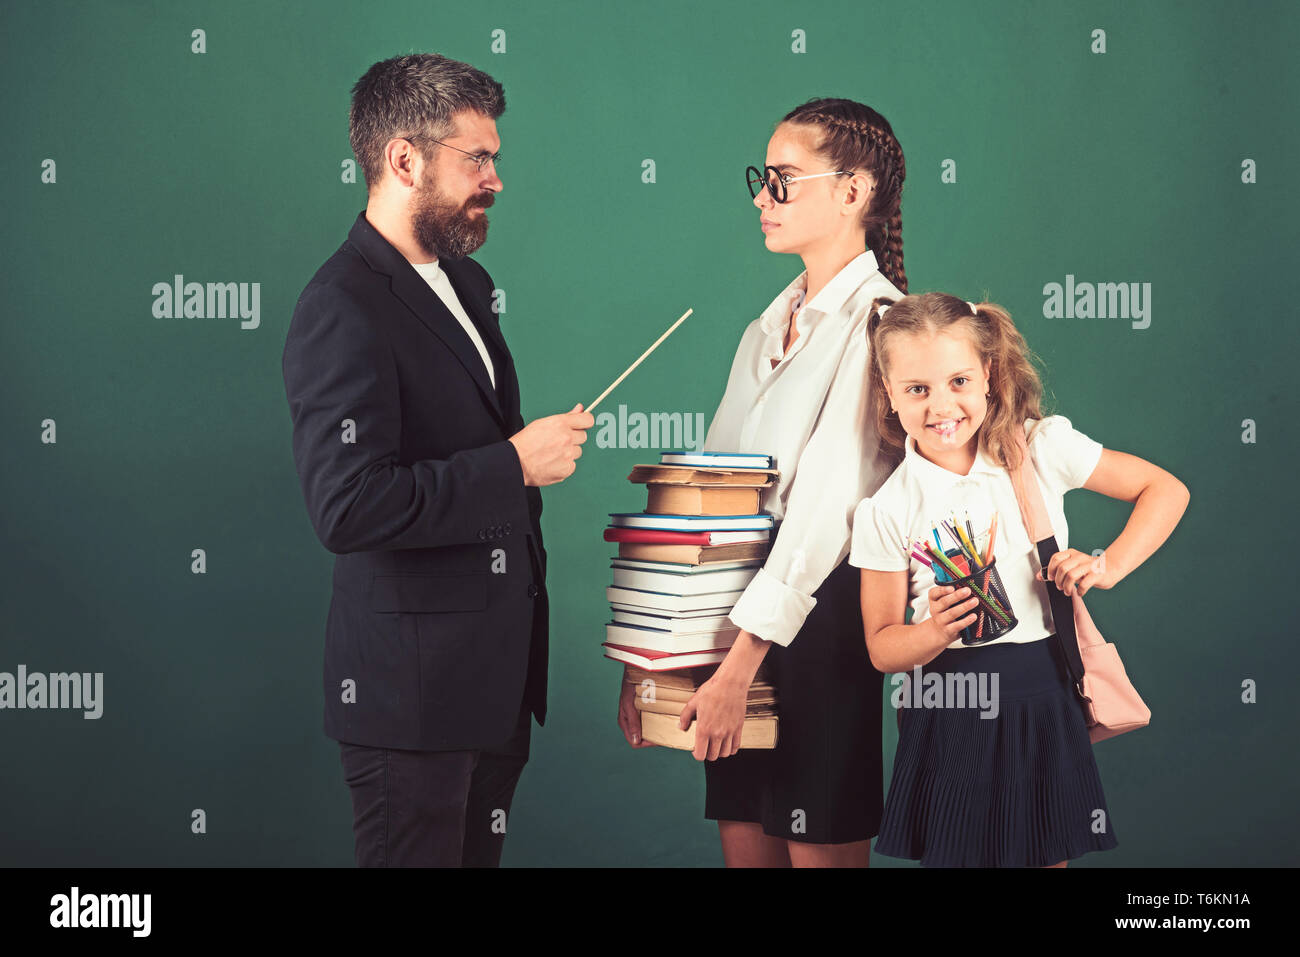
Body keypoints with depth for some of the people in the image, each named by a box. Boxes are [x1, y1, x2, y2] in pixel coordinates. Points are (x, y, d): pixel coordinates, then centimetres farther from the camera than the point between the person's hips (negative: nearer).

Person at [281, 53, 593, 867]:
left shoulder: (465, 282, 14)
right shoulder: (343, 310, -17)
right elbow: (348, 507, -28)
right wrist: (513, 464, -21)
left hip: (499, 671, 9)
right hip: (411, 688, -9)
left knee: (480, 849, 15)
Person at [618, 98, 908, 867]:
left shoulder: (879, 320, -9)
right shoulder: (769, 328, 16)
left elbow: (827, 508, -17)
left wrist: (739, 664, -20)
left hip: (820, 612, -7)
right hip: (740, 613, 7)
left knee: (821, 849, 0)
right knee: (745, 847, 10)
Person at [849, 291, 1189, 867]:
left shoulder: (1042, 448, -4)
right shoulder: (887, 511, -6)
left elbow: (1165, 490, 5)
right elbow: (881, 646, -2)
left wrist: (1109, 566, -9)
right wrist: (934, 633, -22)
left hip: (1043, 699, 1)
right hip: (950, 717, -1)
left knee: (1048, 857, 7)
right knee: (952, 856, 3)